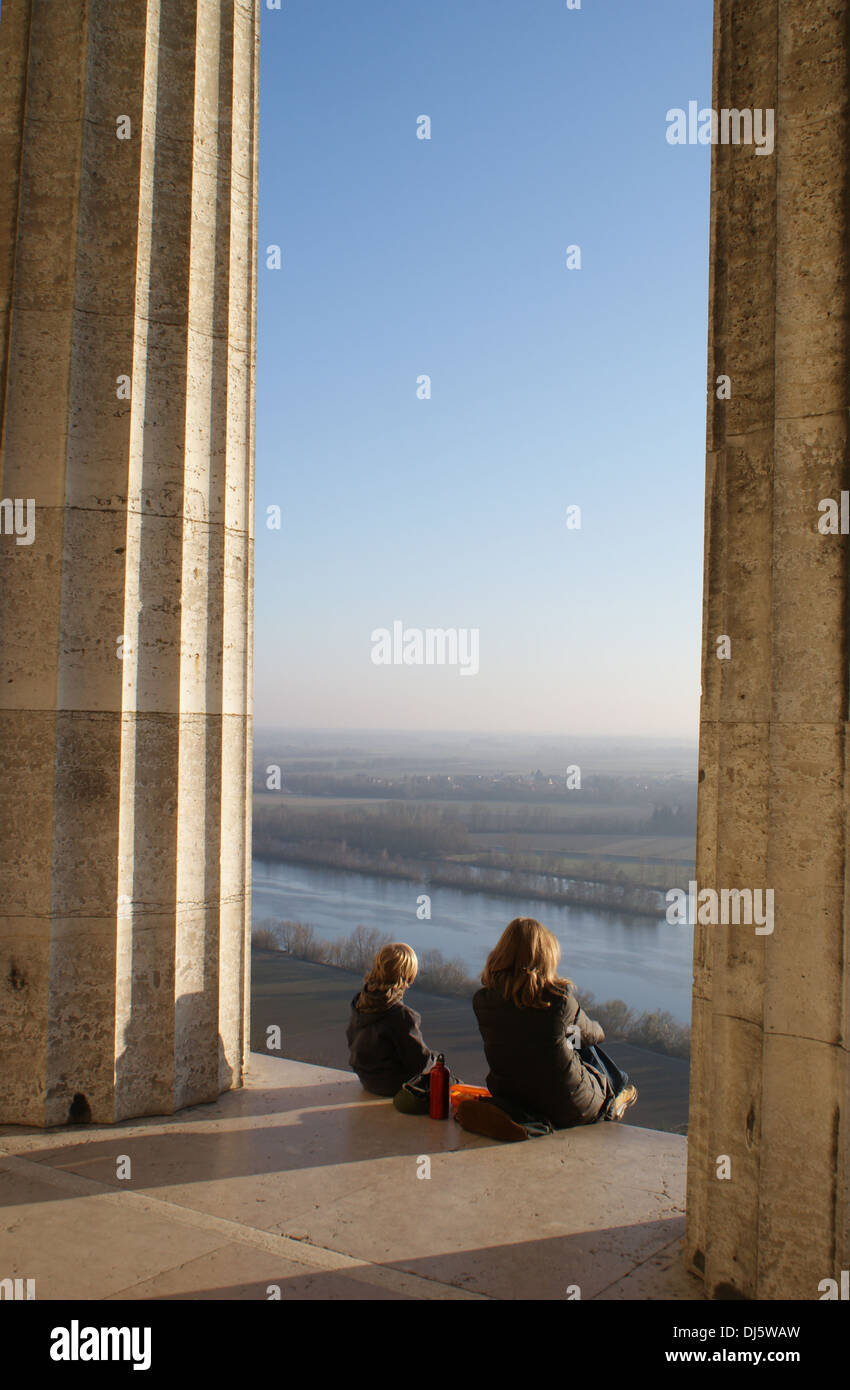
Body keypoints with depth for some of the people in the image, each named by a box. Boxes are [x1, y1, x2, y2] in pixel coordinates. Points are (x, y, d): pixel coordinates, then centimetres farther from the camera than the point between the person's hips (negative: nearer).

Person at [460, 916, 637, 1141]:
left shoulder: (482, 1001, -11)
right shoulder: (560, 998, -19)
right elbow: (590, 1035, 1)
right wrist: (598, 1029, 27)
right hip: (568, 1108, -4)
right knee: (587, 1050, 29)